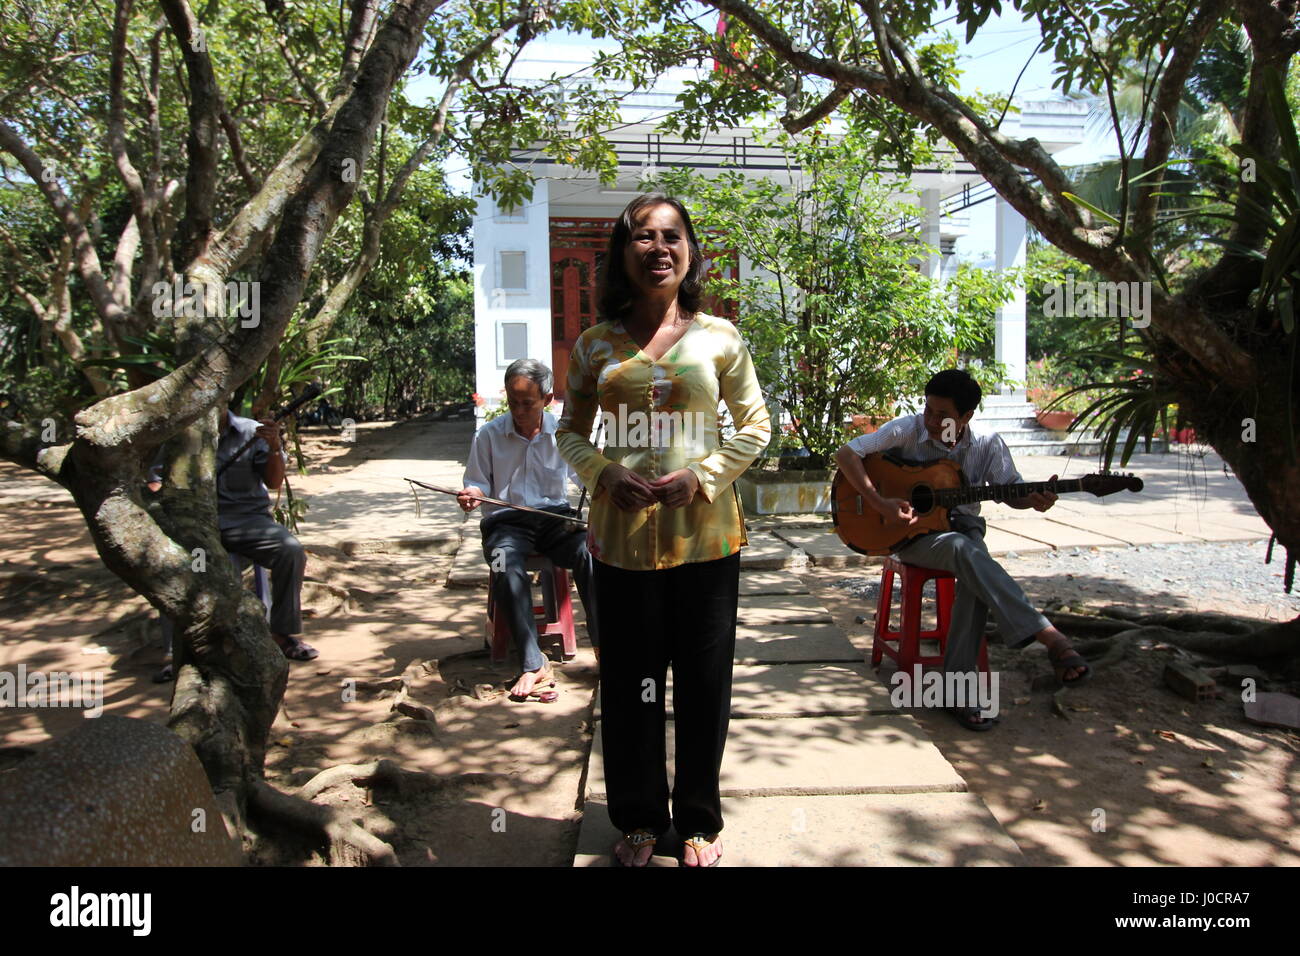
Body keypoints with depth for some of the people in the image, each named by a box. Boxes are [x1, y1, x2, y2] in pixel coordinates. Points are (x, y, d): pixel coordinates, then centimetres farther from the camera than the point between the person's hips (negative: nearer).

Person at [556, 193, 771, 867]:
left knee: (704, 682, 10)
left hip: (705, 534, 0)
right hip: (623, 536, 1)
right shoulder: (596, 344, 4)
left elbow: (755, 424, 6)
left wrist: (702, 475, -10)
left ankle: (698, 820, 31)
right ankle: (639, 818, 32)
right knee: (630, 683, 11)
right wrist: (605, 475, -8)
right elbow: (570, 431, 12)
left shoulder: (717, 337, 2)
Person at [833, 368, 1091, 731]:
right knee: (965, 551, -36)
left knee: (974, 576, -33)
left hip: (962, 527, 3)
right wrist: (880, 503, -24)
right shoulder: (908, 429, -10)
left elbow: (1013, 492, 5)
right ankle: (1049, 637, -39)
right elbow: (845, 453, -15)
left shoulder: (987, 444, -2)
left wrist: (1035, 500, -21)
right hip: (913, 534, -3)